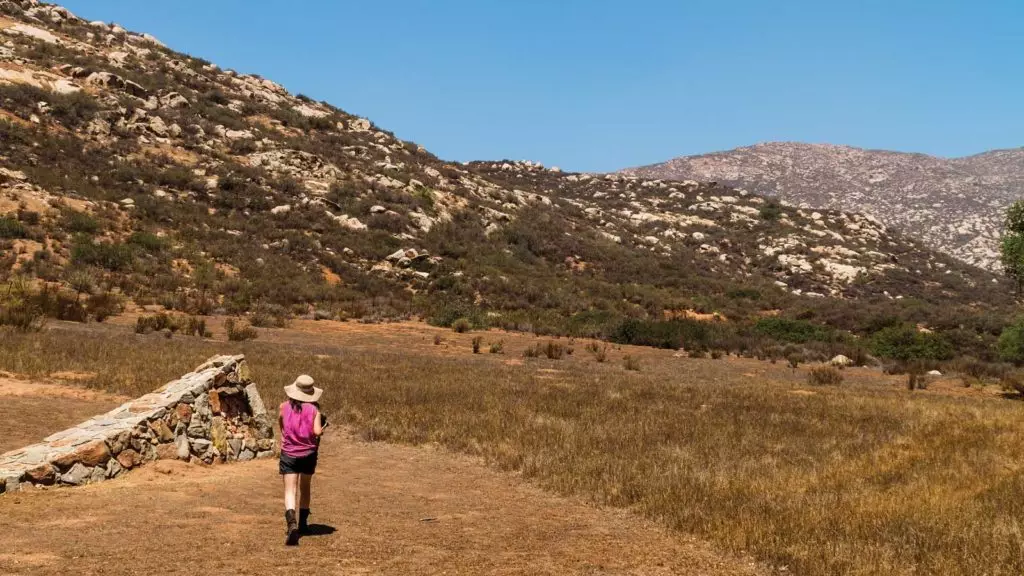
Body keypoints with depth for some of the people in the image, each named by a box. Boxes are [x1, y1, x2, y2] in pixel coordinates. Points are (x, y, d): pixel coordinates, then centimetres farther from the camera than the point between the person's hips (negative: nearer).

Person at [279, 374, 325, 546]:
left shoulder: (285, 406, -4)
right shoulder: (314, 409, -8)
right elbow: (317, 431, -15)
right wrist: (322, 429, 6)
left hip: (289, 453, -1)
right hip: (308, 453, 1)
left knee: (290, 491, -6)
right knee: (305, 488, 21)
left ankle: (292, 523, -29)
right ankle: (303, 524, 32)